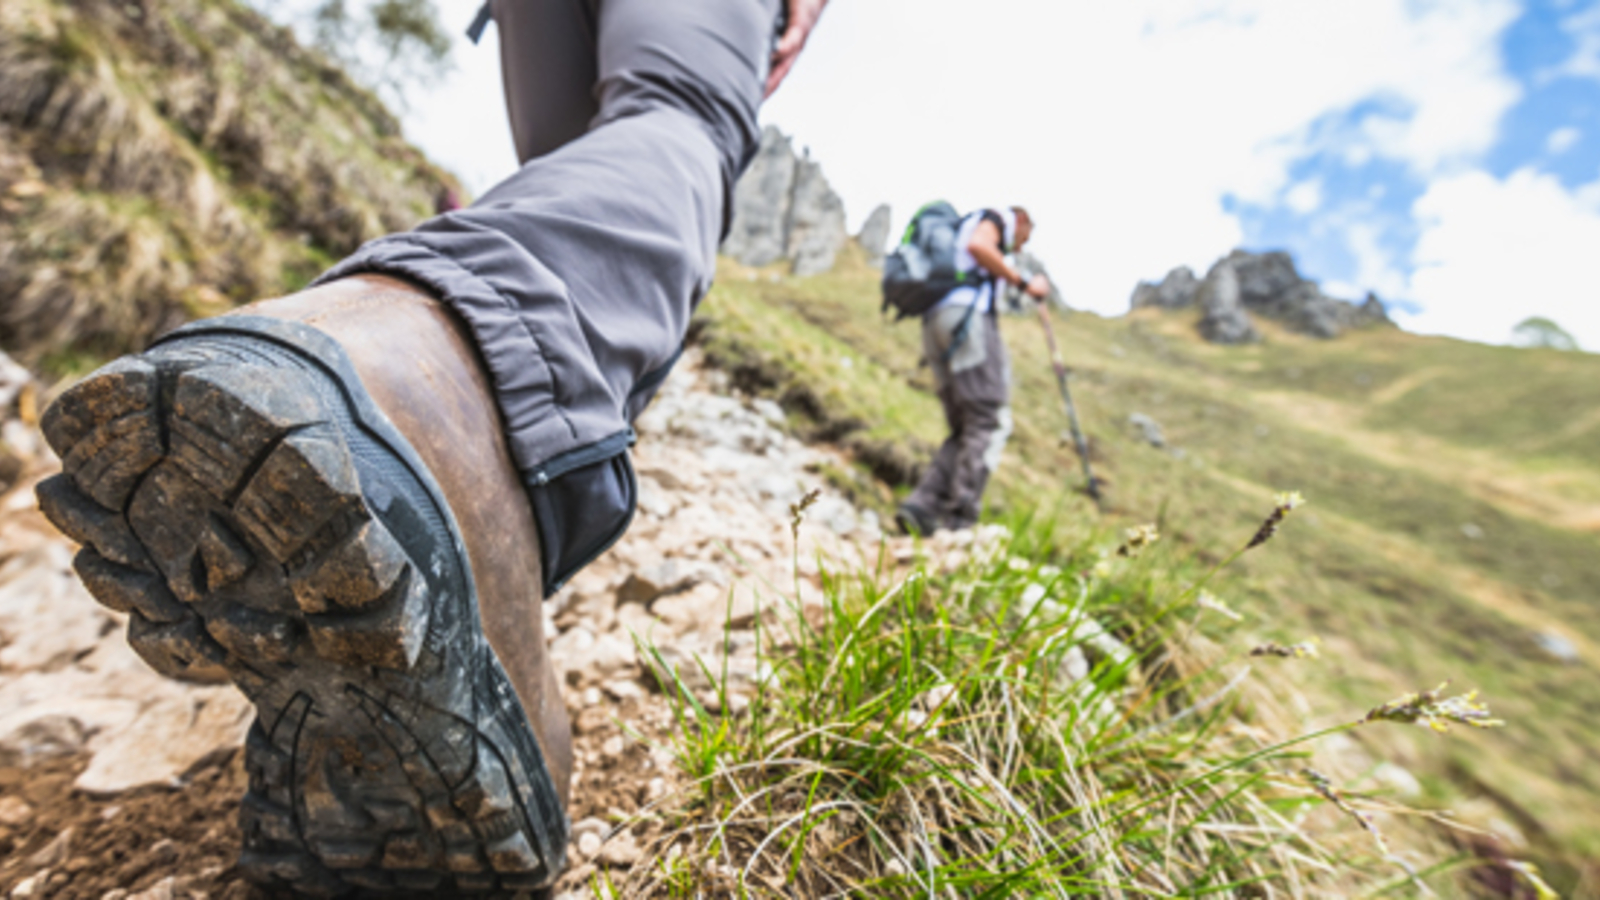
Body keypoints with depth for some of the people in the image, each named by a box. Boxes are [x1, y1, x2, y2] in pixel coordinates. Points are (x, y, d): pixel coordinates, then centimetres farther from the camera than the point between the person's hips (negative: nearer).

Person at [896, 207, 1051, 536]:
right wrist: (1023, 282, -7)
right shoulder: (996, 217, 13)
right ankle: (959, 520, -18)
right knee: (990, 422, -11)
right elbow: (978, 245, -11)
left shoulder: (964, 229, 38)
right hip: (966, 314, -8)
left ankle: (921, 506, -10)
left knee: (966, 430, 5)